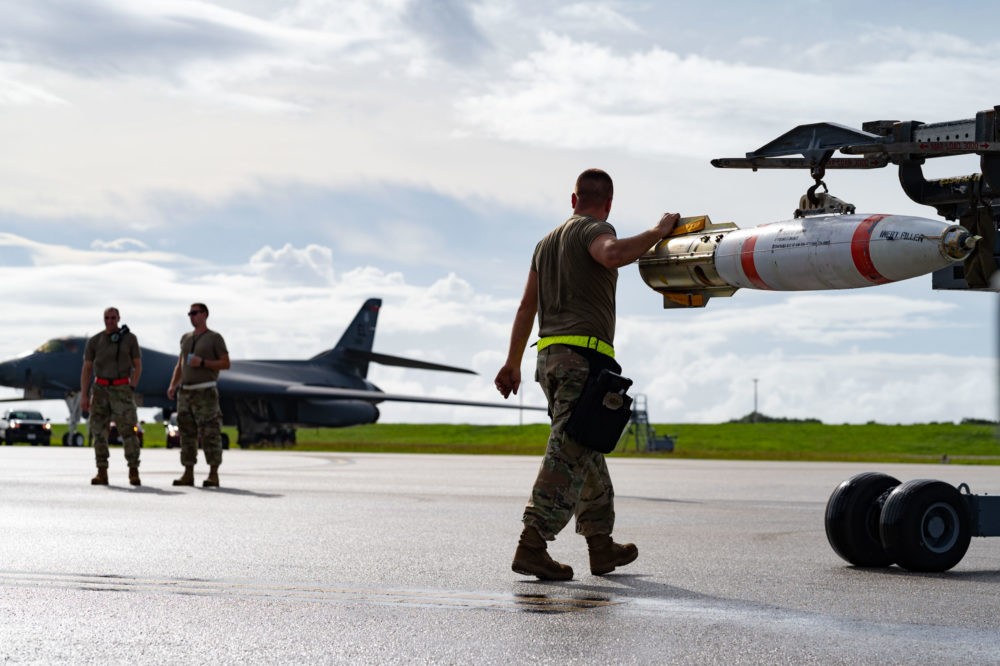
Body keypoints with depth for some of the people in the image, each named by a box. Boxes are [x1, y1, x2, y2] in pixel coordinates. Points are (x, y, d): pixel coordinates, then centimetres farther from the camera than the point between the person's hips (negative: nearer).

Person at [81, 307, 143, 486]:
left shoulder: (130, 338, -2)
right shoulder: (94, 341, 2)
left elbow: (138, 366, 1)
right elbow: (86, 370, 2)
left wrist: (131, 390, -9)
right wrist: (84, 396, -7)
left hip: (121, 389, -2)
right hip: (100, 389, 2)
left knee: (127, 429, -13)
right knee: (98, 429, -3)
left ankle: (133, 473, -9)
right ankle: (102, 474, 2)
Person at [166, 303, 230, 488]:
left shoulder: (215, 338, -3)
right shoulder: (186, 338, 15)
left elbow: (226, 364, -6)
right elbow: (180, 366, 18)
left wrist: (202, 363, -18)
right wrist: (172, 386, 3)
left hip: (206, 392, -6)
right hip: (186, 393, 6)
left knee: (210, 434, -8)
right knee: (187, 434, 4)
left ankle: (213, 476, -6)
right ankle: (188, 475, 8)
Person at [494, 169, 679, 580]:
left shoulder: (548, 242, 23)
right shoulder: (593, 230, -2)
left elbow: (527, 307, 23)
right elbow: (613, 255, -28)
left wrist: (512, 364, 27)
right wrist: (657, 233, -14)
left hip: (550, 357, 9)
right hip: (584, 356, -9)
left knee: (587, 454, 16)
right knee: (569, 455, -13)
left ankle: (602, 546, 21)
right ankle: (531, 546, -22)